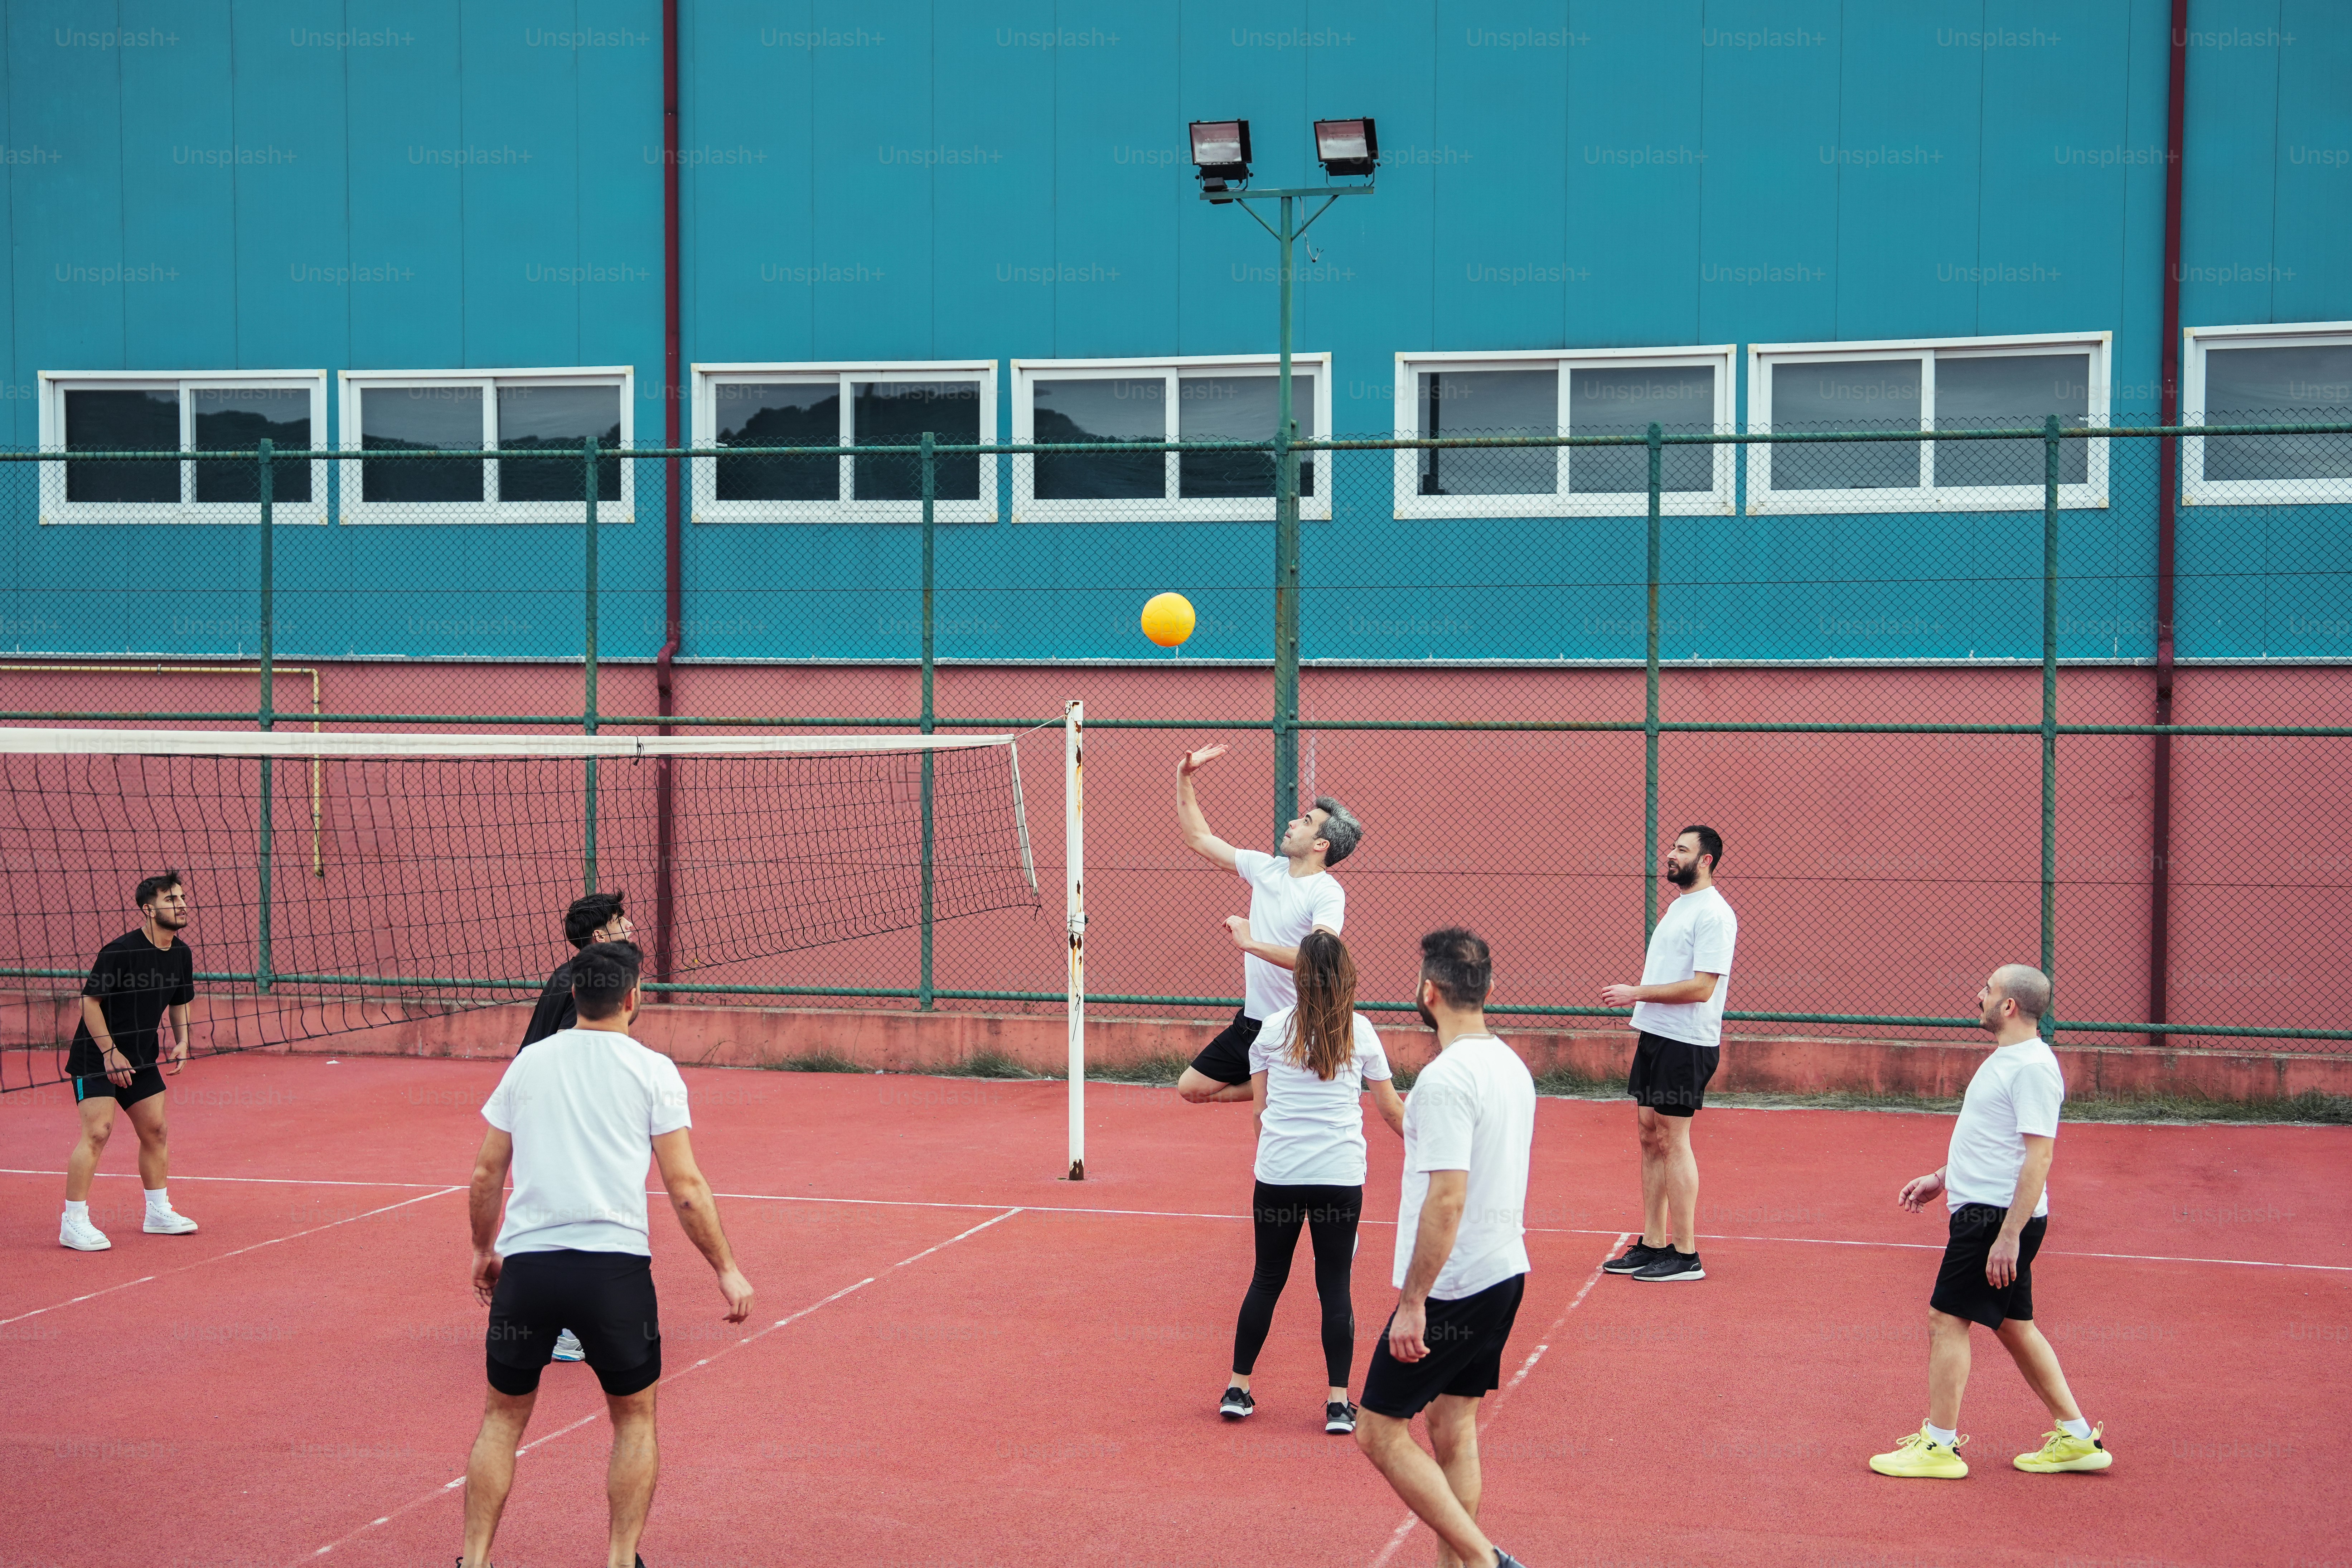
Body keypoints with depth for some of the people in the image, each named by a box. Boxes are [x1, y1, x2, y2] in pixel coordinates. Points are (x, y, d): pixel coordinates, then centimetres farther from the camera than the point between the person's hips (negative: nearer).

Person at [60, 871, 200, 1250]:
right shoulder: (120, 951, -21)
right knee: (97, 1131, -16)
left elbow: (179, 1001, 17)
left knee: (156, 1131, 8)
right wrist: (110, 1052, -19)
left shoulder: (181, 954, 2)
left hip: (141, 1058, 7)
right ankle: (74, 1223, -10)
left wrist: (181, 1041, 1)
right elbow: (90, 1000, -16)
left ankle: (158, 1213, 22)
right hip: (95, 1057, -7)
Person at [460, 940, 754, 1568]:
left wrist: (483, 1251, 30)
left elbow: (485, 1175, 15)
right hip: (615, 1266, -2)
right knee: (634, 1419, 17)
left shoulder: (527, 1062, 11)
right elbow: (685, 1188, -3)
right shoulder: (652, 1070, 1)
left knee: (503, 1417, 18)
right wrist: (727, 1270, 4)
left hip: (525, 1264, 2)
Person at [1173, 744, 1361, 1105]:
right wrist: (1184, 778, 9)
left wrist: (1250, 943, -29)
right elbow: (1199, 839, 14)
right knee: (1192, 1089, 10)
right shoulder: (1265, 868, 4)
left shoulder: (1327, 894, -17)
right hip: (1250, 1022, 7)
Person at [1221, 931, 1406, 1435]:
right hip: (1340, 1175, -1)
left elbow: (1260, 1109, 9)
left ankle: (1239, 1389, 18)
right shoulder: (1360, 1032, 3)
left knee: (1267, 1280, 12)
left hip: (1278, 1172, 1)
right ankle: (1339, 1402, 4)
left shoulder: (1273, 1029, 4)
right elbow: (1391, 1110, 11)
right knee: (1335, 1285, 4)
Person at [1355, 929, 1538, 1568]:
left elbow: (1447, 1200, -26)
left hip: (1450, 1288, -9)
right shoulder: (1512, 1067, 8)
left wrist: (1412, 1303, -22)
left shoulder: (1446, 1079, -20)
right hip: (1505, 1274, 9)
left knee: (1380, 1431, 0)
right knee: (1453, 1429, 16)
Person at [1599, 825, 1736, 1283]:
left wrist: (1636, 993, -17)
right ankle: (1653, 1245, 15)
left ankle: (1686, 1256, -1)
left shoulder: (1714, 915, -13)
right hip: (1655, 1038, 9)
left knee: (1672, 1141, -7)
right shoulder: (1678, 907, 16)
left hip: (1686, 1045, -9)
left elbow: (1701, 988, -20)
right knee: (1650, 1137, 9)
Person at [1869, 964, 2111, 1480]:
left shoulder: (2033, 1068, -18)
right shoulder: (2006, 1060, 14)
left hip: (1998, 1218, -10)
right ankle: (2077, 1438, 20)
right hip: (1985, 1211, 10)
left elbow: (2038, 1156, -22)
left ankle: (1939, 1445, 3)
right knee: (2014, 1326, 14)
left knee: (1947, 1319, -4)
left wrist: (2009, 1235, -25)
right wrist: (1940, 1178, 22)